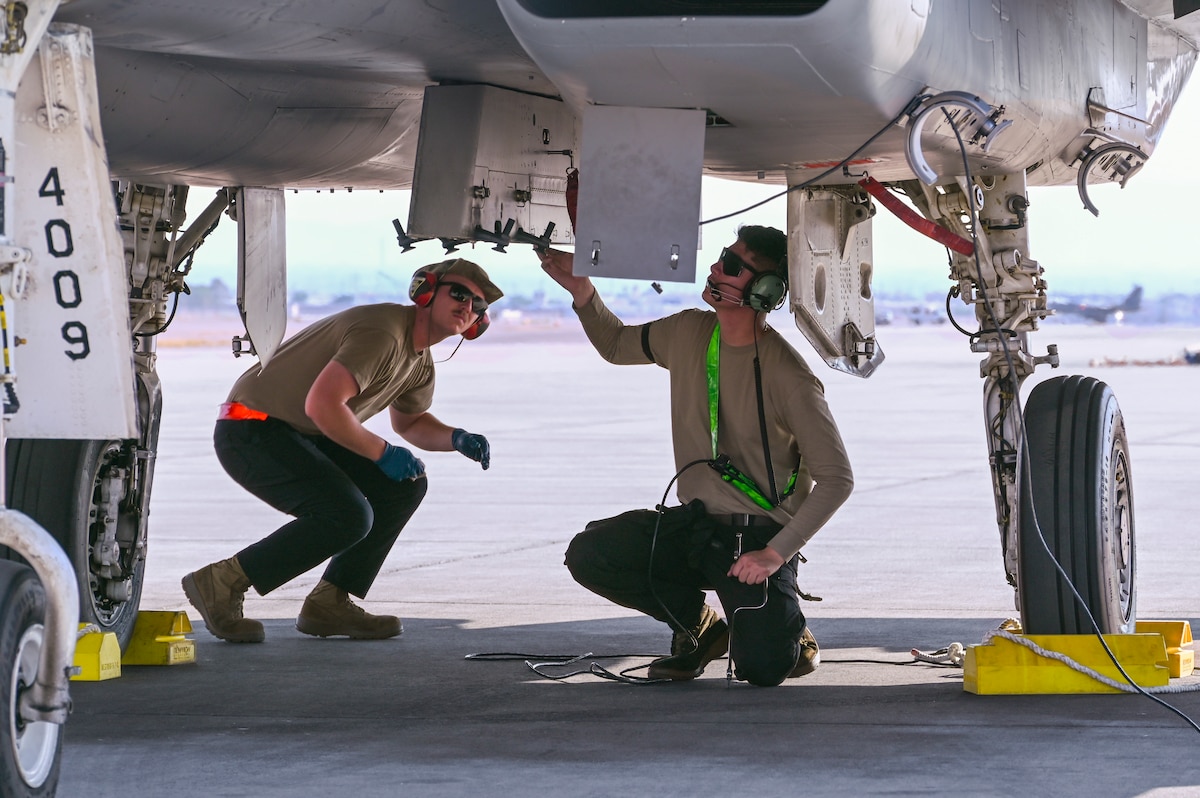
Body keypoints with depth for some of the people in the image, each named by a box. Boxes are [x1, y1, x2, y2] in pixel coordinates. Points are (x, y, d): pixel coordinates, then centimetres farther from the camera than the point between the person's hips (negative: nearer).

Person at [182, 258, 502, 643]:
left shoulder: (420, 361, 11)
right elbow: (322, 404, -30)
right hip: (252, 432, -11)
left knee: (405, 485, 5)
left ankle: (329, 603, 4)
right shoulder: (383, 332, -22)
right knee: (348, 517, -24)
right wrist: (382, 453, -20)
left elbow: (410, 422, 28)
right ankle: (221, 584, -15)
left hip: (302, 437, 11)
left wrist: (457, 439, 7)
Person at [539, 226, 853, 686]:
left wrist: (776, 554, -23)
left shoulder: (788, 376, -18)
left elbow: (836, 479, -17)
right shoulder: (688, 333, 1)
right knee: (588, 555, -16)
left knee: (762, 670, -23)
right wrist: (581, 290, 2)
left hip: (759, 536, -6)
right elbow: (617, 345, 22)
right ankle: (698, 626, 9)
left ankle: (787, 628, 18)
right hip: (695, 524, 6)